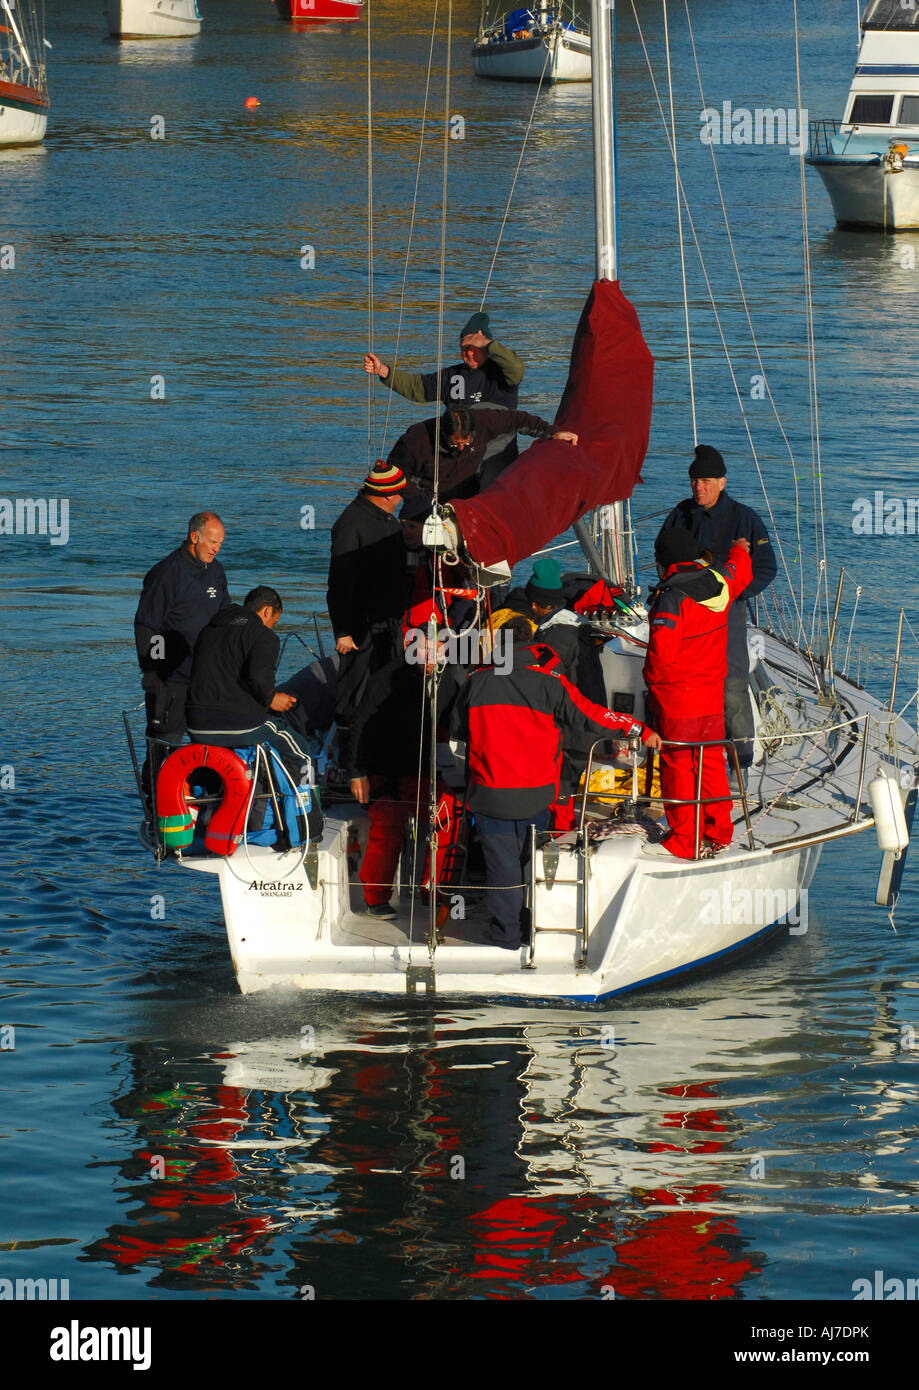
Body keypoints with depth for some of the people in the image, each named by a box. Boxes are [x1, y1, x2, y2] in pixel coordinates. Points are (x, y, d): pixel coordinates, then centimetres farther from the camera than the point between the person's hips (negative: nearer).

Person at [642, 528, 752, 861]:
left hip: (676, 696, -7)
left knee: (677, 766, 2)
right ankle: (718, 832, 23)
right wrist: (739, 550, 49)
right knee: (711, 761, 16)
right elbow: (740, 573, 26)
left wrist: (652, 680, -5)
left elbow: (662, 650, -26)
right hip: (713, 691, 7)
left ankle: (683, 842, 7)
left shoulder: (671, 598, -21)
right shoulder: (720, 582, 0)